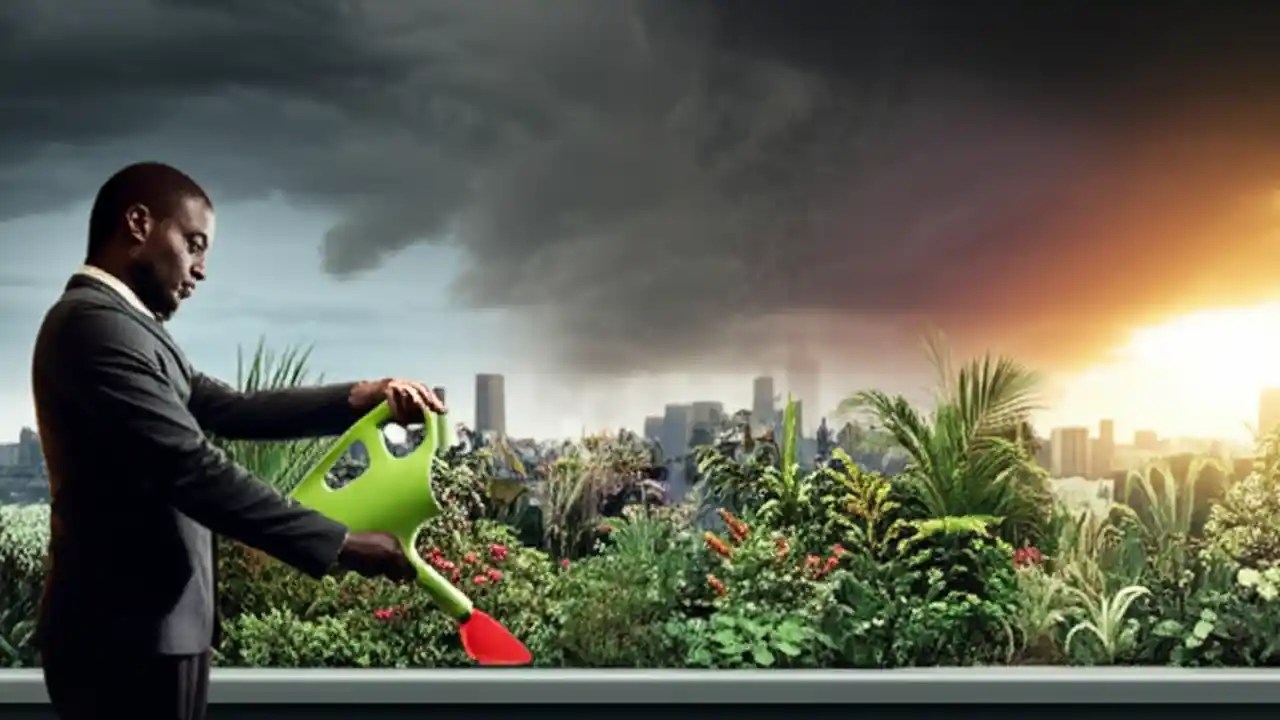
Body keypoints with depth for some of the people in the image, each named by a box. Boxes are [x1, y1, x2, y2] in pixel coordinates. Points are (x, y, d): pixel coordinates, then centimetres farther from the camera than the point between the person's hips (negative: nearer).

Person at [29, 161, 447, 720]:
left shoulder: (120, 324, 17)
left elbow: (228, 409, 12)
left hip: (141, 626, 10)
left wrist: (360, 397, 0)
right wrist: (341, 545, -21)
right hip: (128, 636, -10)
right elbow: (193, 469, -24)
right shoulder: (95, 323, -17)